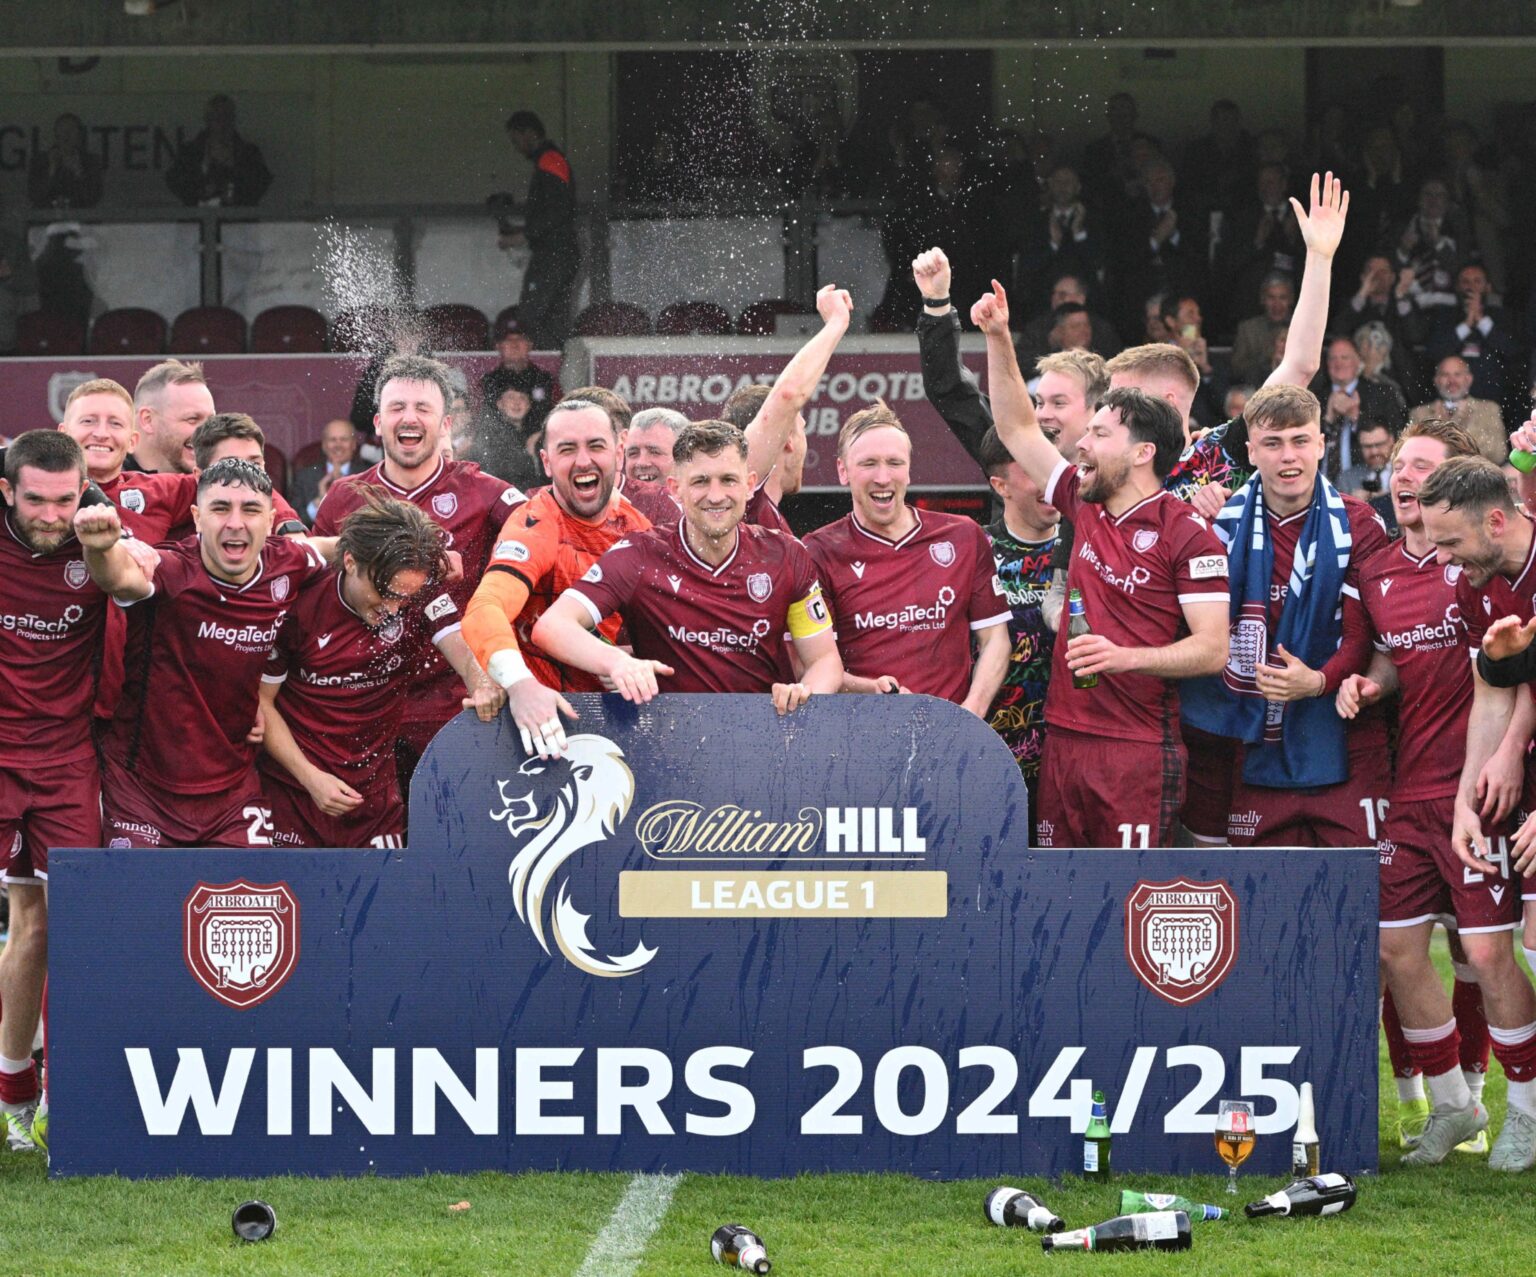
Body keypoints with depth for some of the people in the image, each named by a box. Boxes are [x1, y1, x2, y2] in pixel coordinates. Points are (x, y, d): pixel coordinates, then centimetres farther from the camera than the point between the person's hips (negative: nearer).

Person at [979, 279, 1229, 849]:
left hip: (1139, 751, -7)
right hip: (1064, 739, 7)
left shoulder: (1187, 534, -7)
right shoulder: (1086, 503, 12)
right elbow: (1018, 430, 24)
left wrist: (1126, 656, -23)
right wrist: (997, 339, 16)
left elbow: (1213, 648, -11)